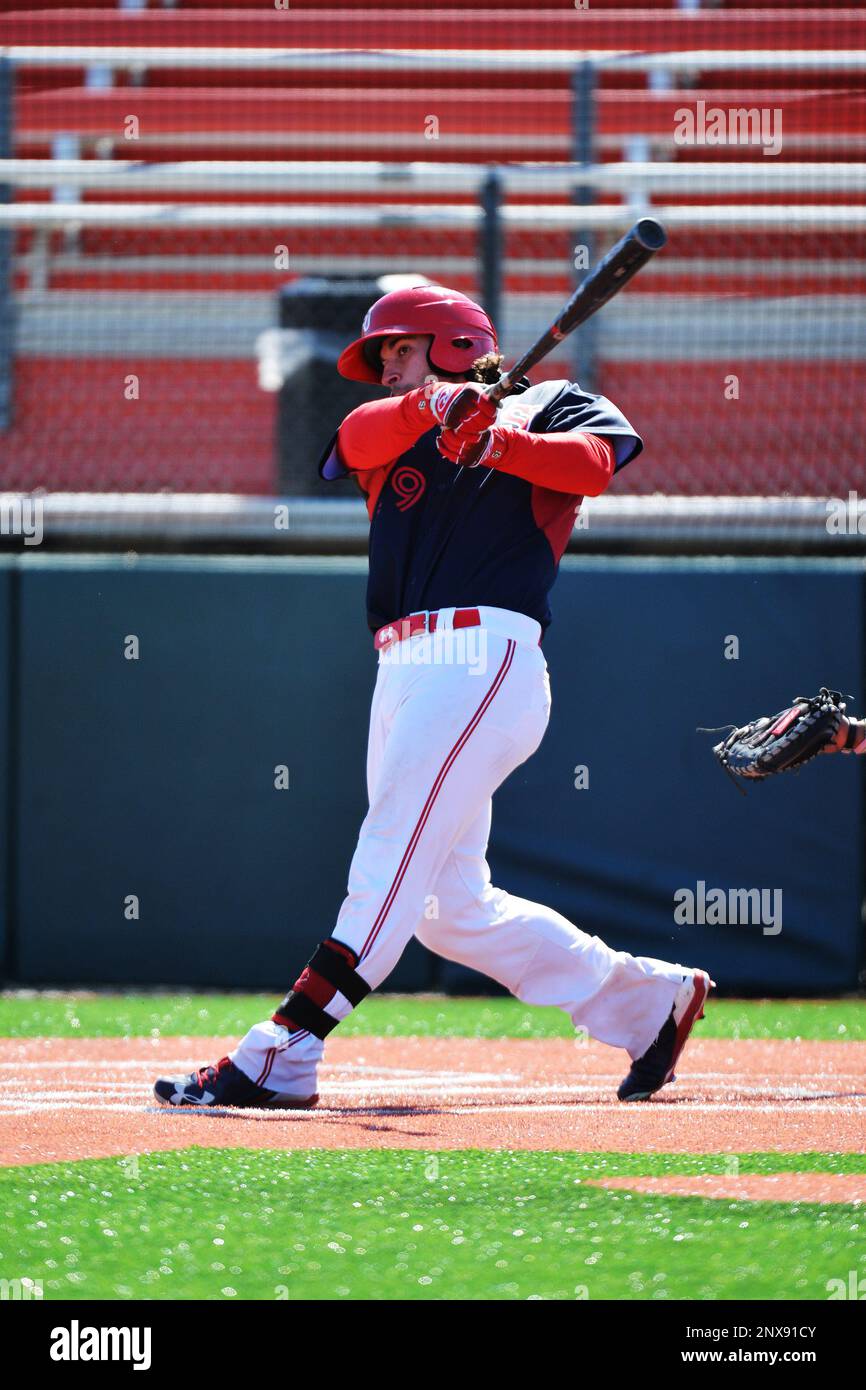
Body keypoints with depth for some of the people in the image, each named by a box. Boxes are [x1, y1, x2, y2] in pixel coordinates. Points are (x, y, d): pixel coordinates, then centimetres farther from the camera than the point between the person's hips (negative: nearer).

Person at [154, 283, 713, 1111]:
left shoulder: (543, 408, 10)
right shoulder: (386, 432, 24)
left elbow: (594, 462, -10)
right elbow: (361, 437, 1)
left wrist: (495, 443, -25)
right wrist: (434, 405, -19)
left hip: (484, 663, -8)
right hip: (403, 676, 8)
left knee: (390, 870, -14)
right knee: (449, 907, 10)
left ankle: (275, 1060, -20)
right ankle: (648, 1001, 22)